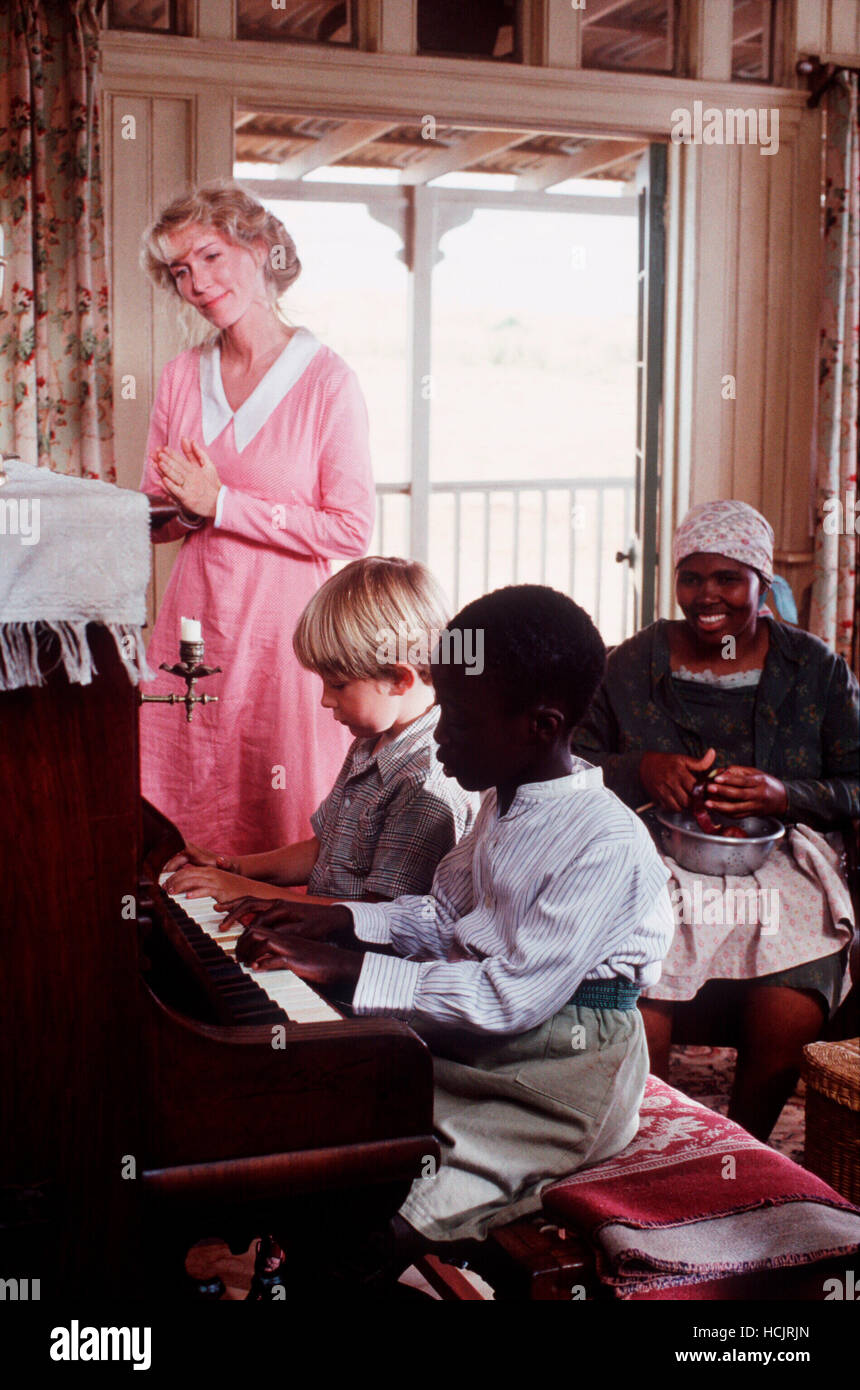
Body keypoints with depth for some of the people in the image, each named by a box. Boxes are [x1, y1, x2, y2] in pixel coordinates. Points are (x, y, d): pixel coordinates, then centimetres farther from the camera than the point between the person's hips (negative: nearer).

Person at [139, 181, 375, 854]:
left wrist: (222, 504, -13)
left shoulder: (327, 380, -7)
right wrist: (183, 511, -8)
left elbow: (351, 530, -12)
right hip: (195, 622, 5)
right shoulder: (181, 377, 8)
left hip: (288, 622, -4)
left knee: (288, 831, 0)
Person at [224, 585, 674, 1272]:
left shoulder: (608, 843, -22)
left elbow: (516, 998, -26)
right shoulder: (504, 803, 6)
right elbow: (445, 918, 19)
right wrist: (340, 920, 3)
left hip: (556, 1079, -9)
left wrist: (350, 967, -24)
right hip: (472, 1041, 9)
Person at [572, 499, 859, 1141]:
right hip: (662, 865, 0)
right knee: (638, 1023, -27)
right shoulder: (634, 664, 13)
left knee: (790, 1022, -26)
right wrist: (641, 768, -7)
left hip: (780, 869, 0)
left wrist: (785, 795, -10)